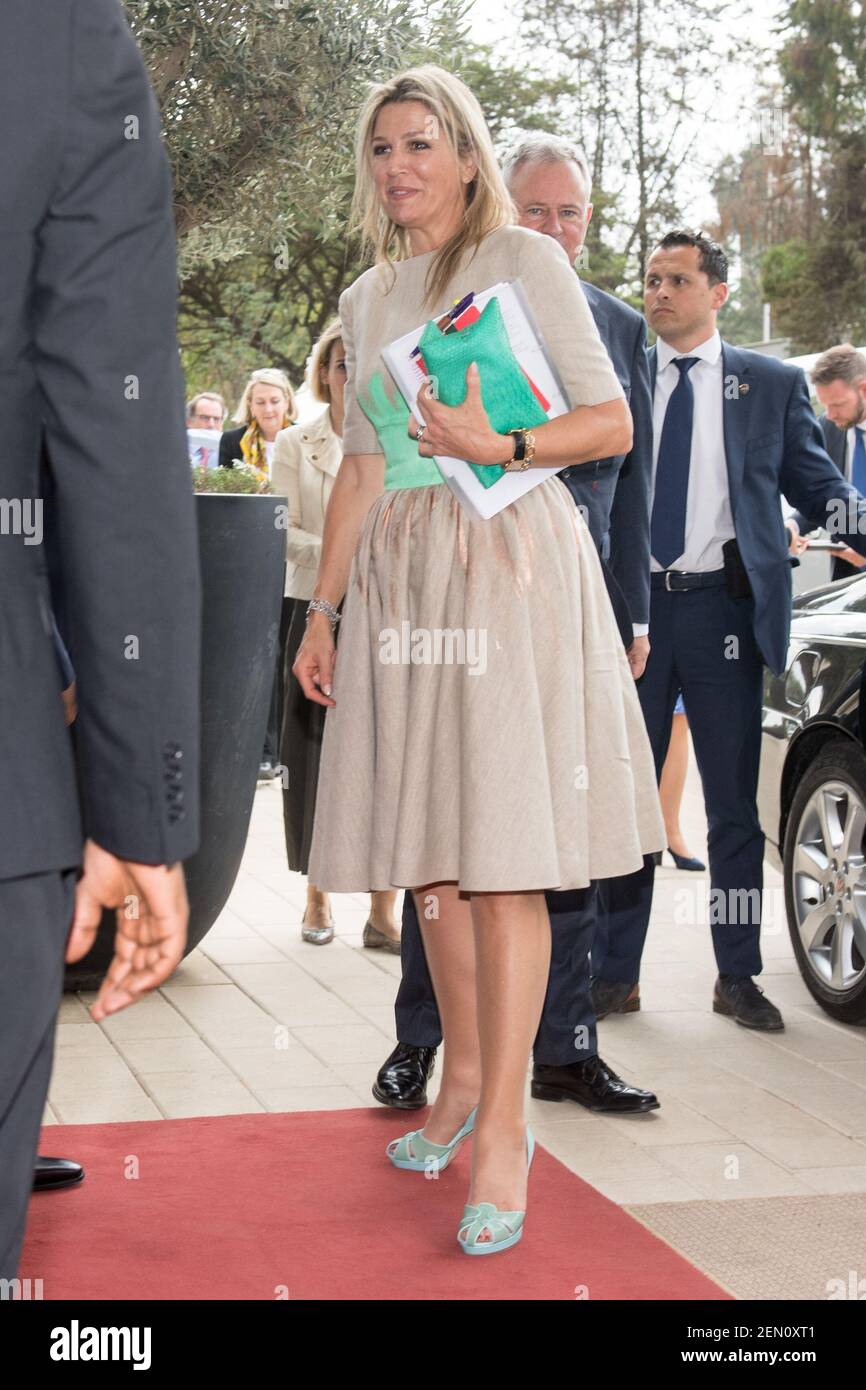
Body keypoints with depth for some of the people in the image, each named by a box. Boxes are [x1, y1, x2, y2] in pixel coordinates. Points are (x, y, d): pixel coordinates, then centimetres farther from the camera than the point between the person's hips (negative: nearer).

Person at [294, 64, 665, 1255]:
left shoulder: (525, 259, 2)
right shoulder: (366, 298, 18)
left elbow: (613, 422, -3)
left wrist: (501, 446, -19)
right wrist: (322, 611, 16)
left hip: (508, 562, -6)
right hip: (398, 576, 6)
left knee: (503, 849, -10)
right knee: (428, 848, 6)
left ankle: (502, 1131, -8)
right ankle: (463, 1077, 20)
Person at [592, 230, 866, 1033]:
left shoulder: (772, 385, 7)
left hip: (722, 606, -1)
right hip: (632, 603, 1)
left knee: (733, 800, 4)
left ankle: (737, 975, 14)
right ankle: (612, 971, 16)